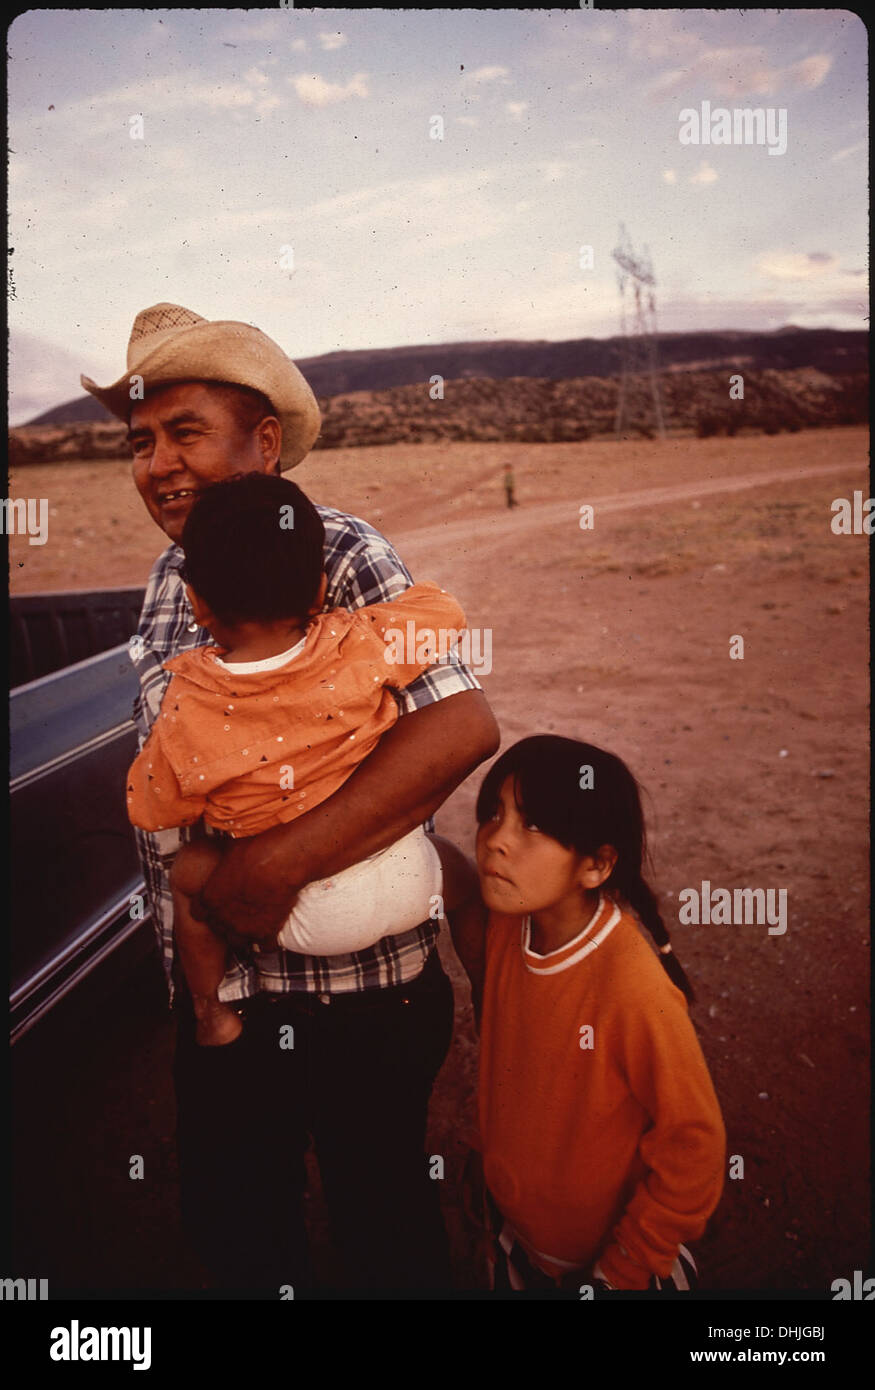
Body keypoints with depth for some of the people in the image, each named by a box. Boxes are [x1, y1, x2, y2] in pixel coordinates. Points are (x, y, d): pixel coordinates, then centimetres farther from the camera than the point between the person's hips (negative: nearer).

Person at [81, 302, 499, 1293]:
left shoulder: (337, 553, -16)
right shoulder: (171, 573, 6)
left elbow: (463, 727, -29)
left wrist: (279, 865, -30)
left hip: (353, 995, -6)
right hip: (216, 985, 7)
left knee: (380, 1222, 17)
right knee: (227, 1222, 25)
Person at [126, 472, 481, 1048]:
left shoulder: (186, 713, -17)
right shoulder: (360, 648, -18)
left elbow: (153, 807, -1)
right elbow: (445, 612, -1)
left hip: (305, 918, -1)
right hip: (404, 878, 1)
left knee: (189, 870, 22)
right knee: (454, 865, 33)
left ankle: (214, 1014, 34)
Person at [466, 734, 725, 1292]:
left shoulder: (635, 988, -33)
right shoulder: (506, 927, -14)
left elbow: (693, 1146, -22)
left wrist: (625, 1270, -13)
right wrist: (492, 1164, 13)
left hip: (598, 1257, -5)